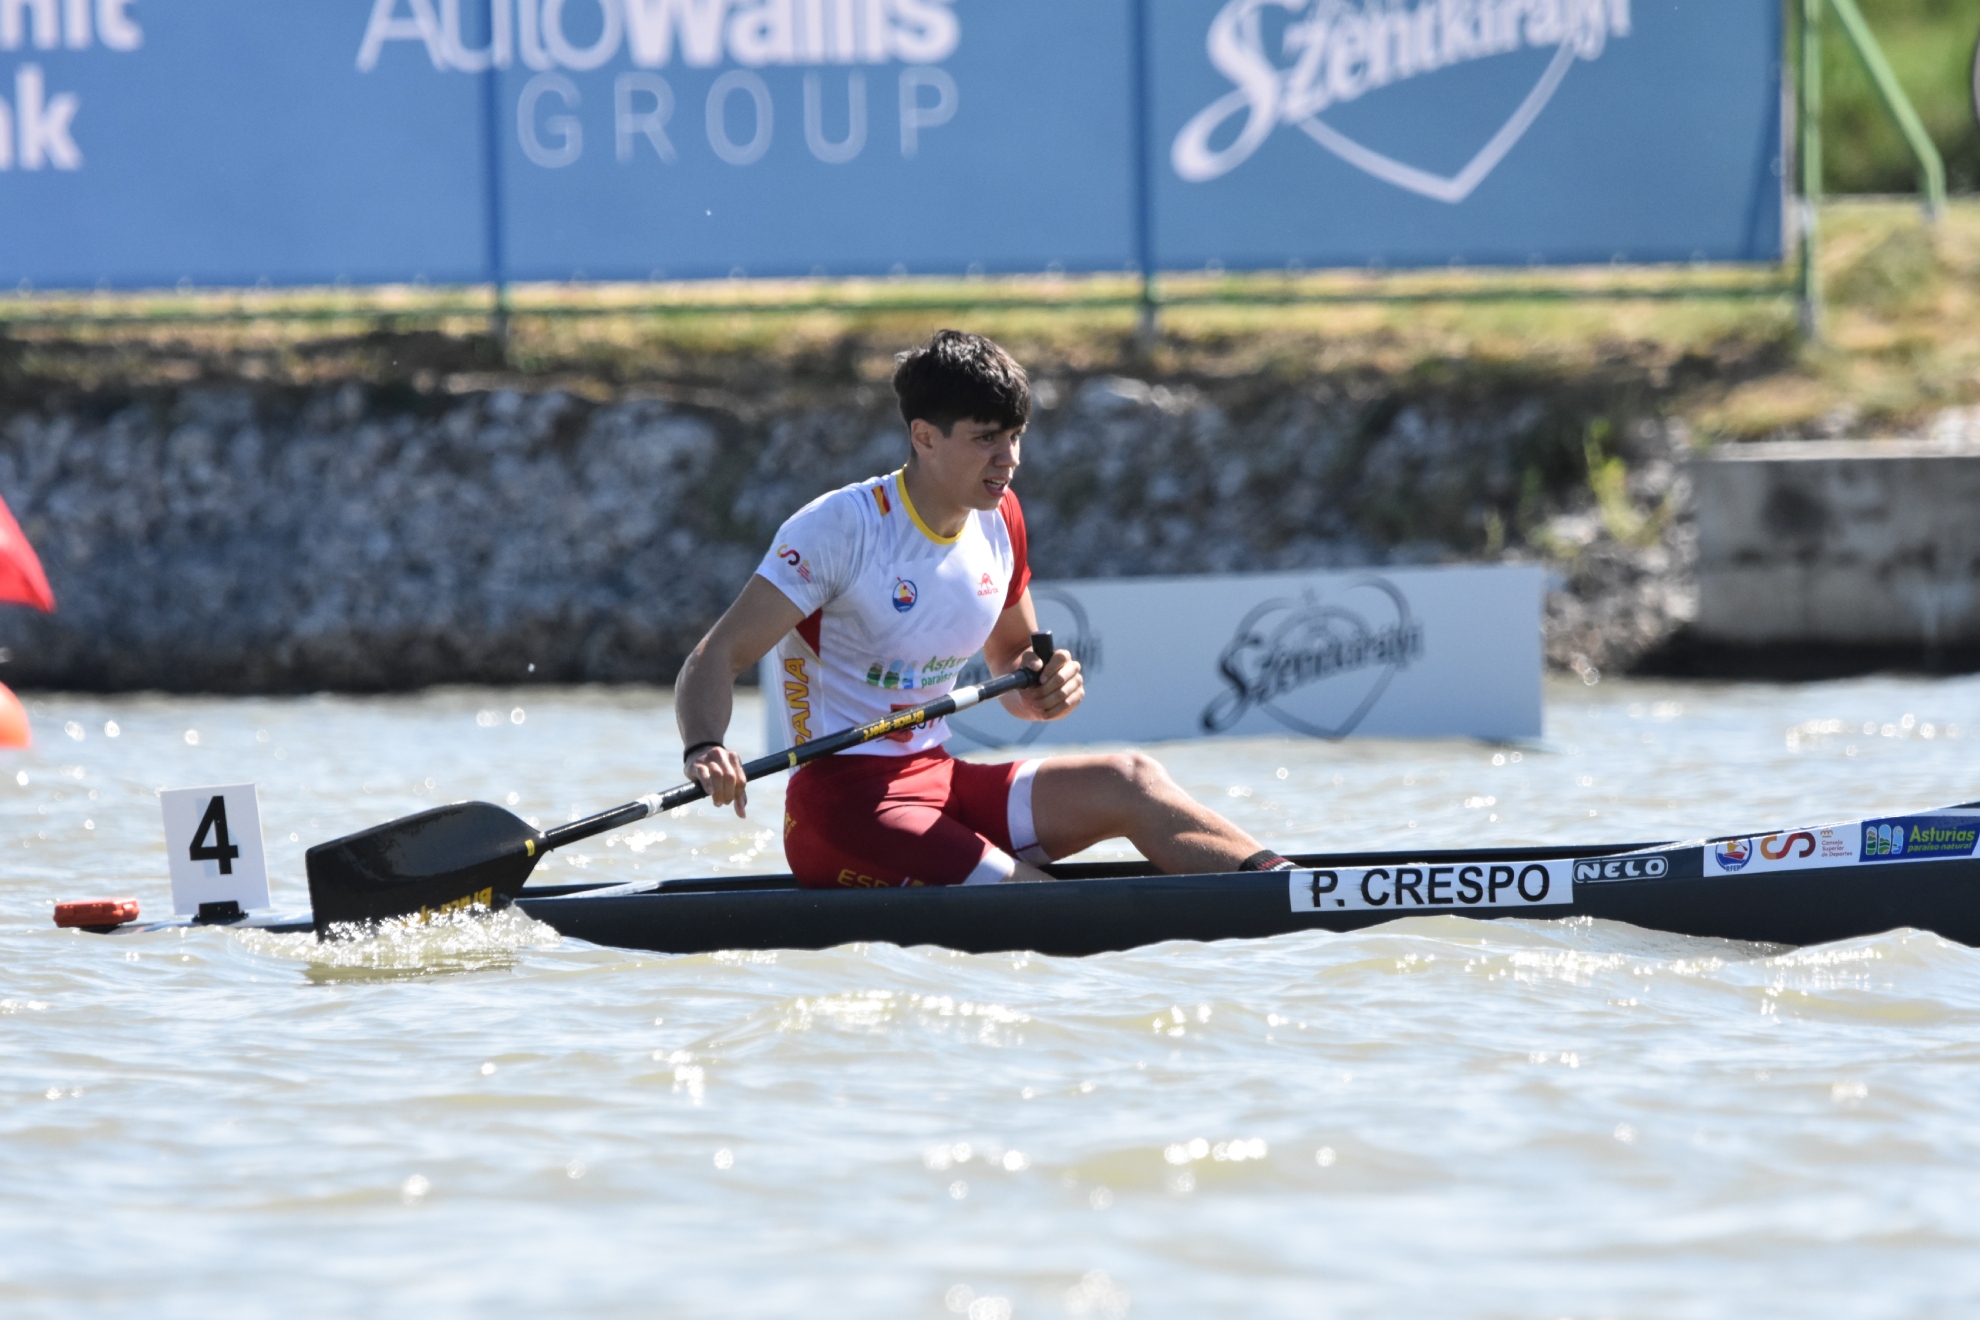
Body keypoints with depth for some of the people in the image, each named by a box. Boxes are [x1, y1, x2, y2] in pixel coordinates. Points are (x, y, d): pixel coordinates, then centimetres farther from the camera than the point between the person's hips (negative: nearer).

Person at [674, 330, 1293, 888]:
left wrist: (1043, 691, -2)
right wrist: (704, 750, -38)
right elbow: (714, 659, -17)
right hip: (841, 800, -7)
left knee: (1128, 780, -14)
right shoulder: (841, 526, -12)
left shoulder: (999, 521, 9)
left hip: (938, 779, 7)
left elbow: (1012, 663, 23)